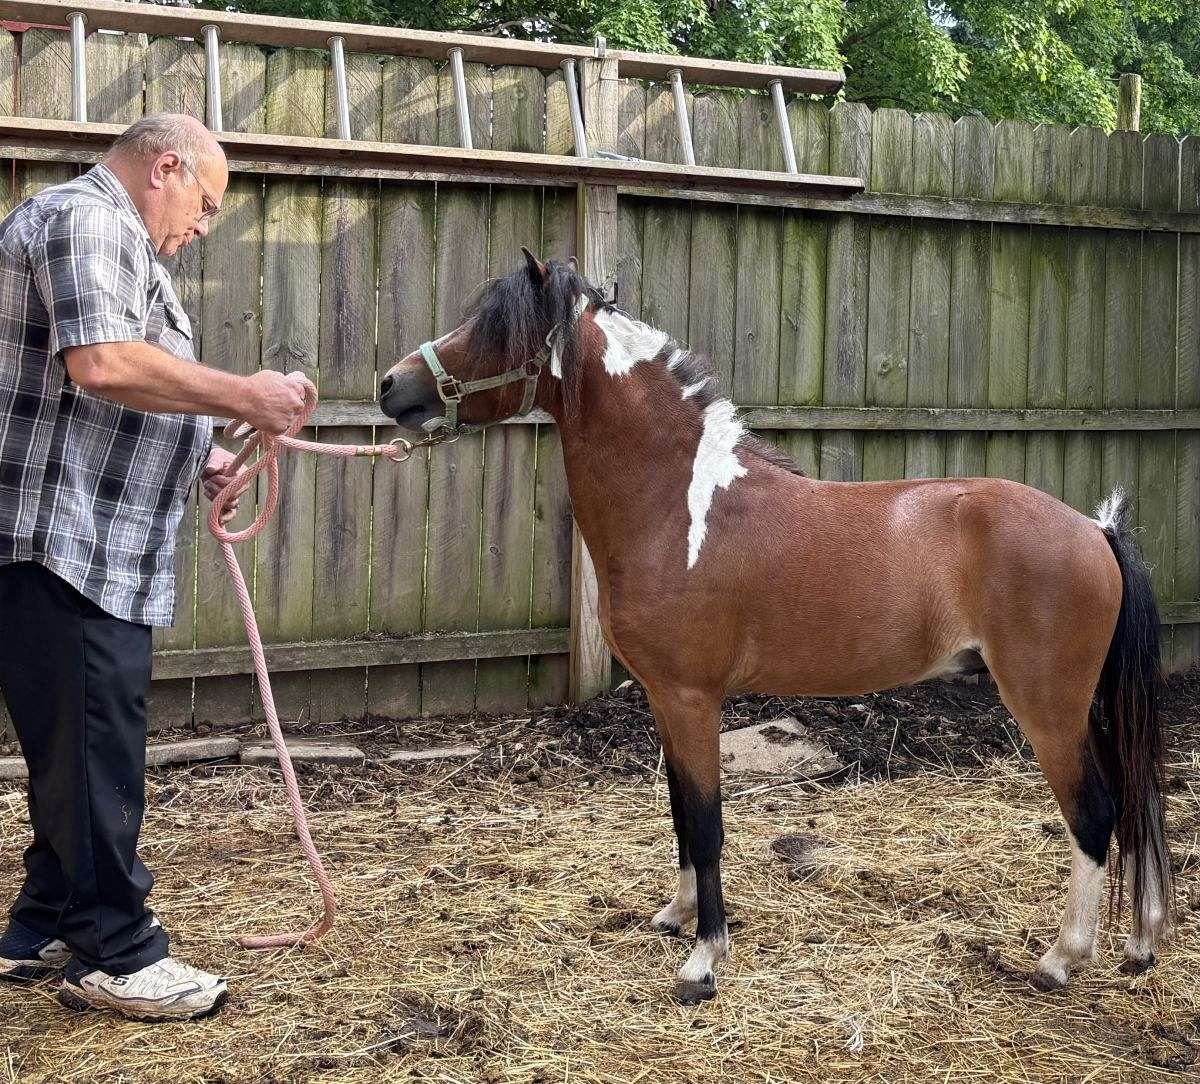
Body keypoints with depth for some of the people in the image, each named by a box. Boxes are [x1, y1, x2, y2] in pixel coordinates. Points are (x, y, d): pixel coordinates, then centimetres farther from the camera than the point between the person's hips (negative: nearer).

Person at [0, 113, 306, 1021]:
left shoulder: (117, 240, 24)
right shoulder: (86, 218, -10)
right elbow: (101, 364, -25)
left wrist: (191, 458, 15)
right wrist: (244, 396, -19)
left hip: (97, 547, 11)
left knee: (81, 744, 15)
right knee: (95, 749, -6)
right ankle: (116, 953, 1)